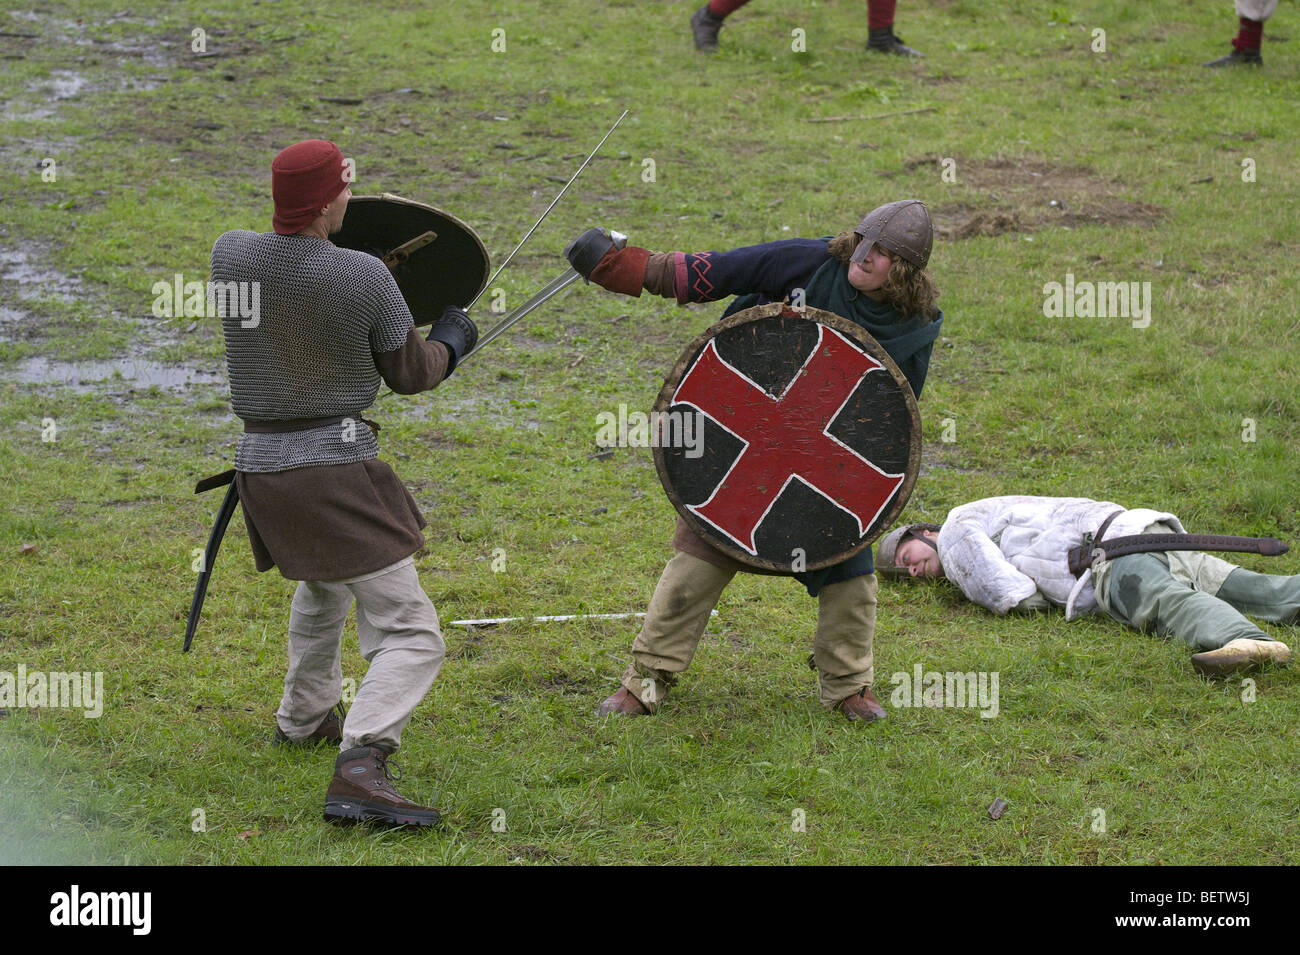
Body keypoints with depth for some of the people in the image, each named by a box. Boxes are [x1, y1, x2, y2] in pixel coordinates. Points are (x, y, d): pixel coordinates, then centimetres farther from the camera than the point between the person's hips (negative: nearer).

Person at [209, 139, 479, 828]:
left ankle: (305, 717, 55)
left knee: (321, 587, 36)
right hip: (337, 467, -7)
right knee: (408, 634, -7)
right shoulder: (363, 277, -16)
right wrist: (450, 341, 19)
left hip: (259, 461, 7)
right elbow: (408, 373, -1)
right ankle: (359, 771, -27)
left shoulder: (231, 255, -4)